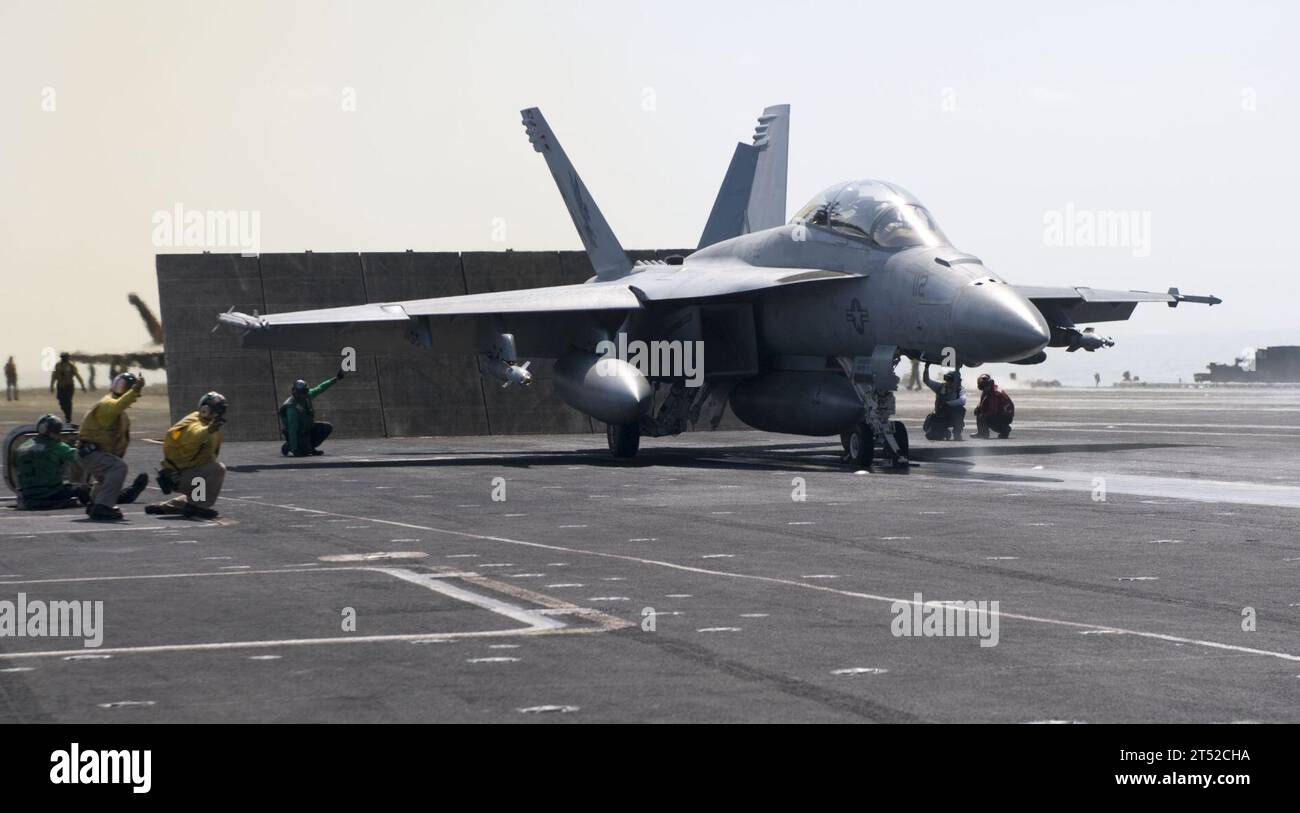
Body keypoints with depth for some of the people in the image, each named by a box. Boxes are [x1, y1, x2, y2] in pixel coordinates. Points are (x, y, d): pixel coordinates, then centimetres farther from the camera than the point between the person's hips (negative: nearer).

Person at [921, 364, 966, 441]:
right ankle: (945, 432, 23)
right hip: (940, 418, 3)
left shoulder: (959, 391, -9)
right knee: (930, 436, -12)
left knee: (960, 409, -34)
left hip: (952, 418, -3)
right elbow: (926, 381, 1)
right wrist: (926, 368, -12)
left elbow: (962, 401, -31)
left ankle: (957, 435, -20)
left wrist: (948, 404, -41)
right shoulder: (940, 387, 0)